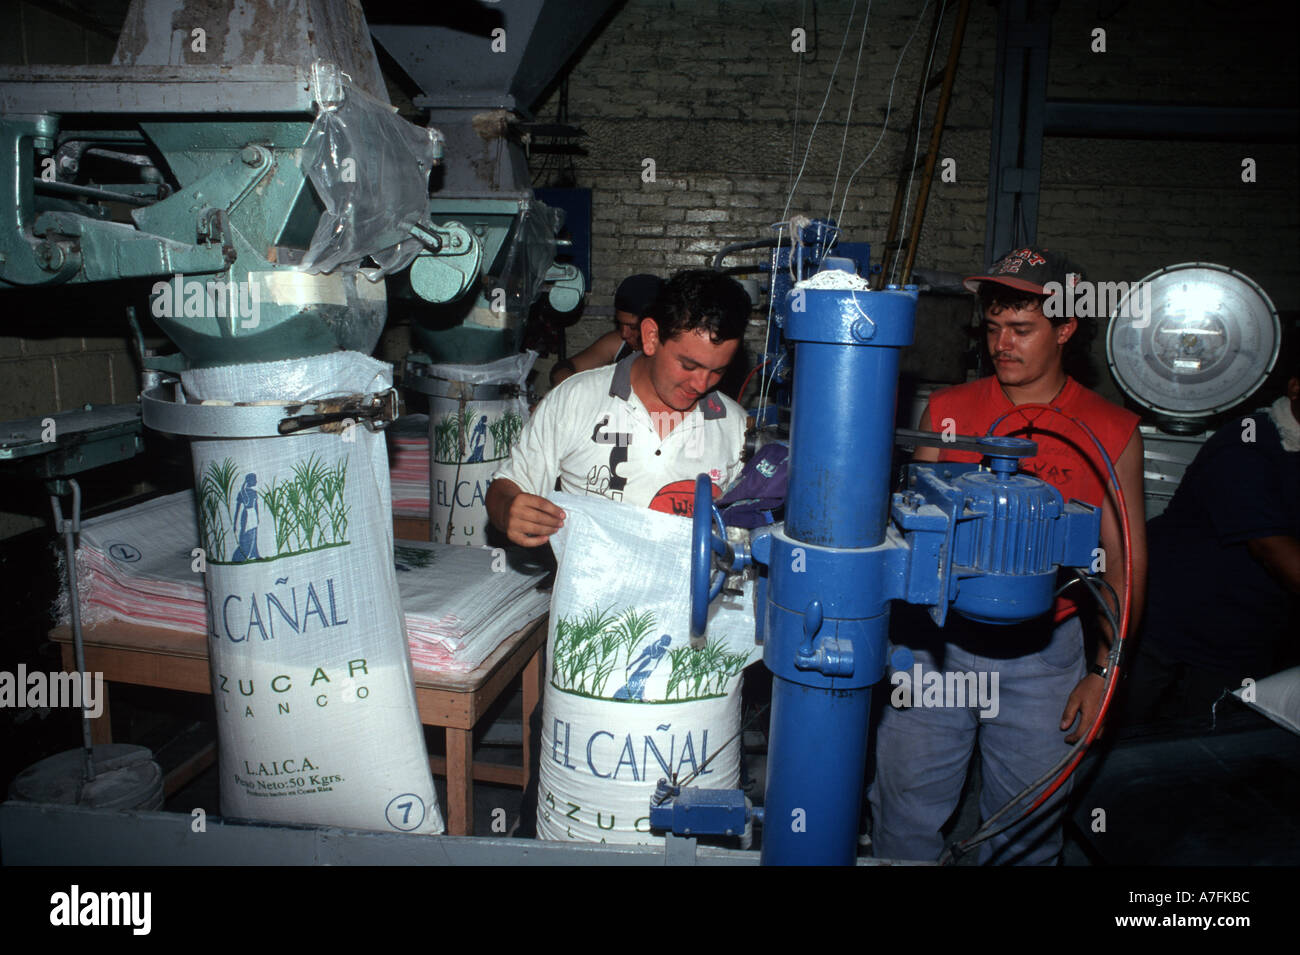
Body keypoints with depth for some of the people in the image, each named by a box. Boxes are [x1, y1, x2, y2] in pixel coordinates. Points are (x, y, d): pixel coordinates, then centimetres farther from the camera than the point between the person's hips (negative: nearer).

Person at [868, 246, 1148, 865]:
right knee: (907, 806, 8)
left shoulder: (1112, 432, 0)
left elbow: (1125, 561, 5)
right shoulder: (947, 411, 3)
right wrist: (897, 635, -6)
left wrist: (1104, 672, 1)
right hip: (937, 643, 1)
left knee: (1028, 829, 13)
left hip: (1044, 656, 0)